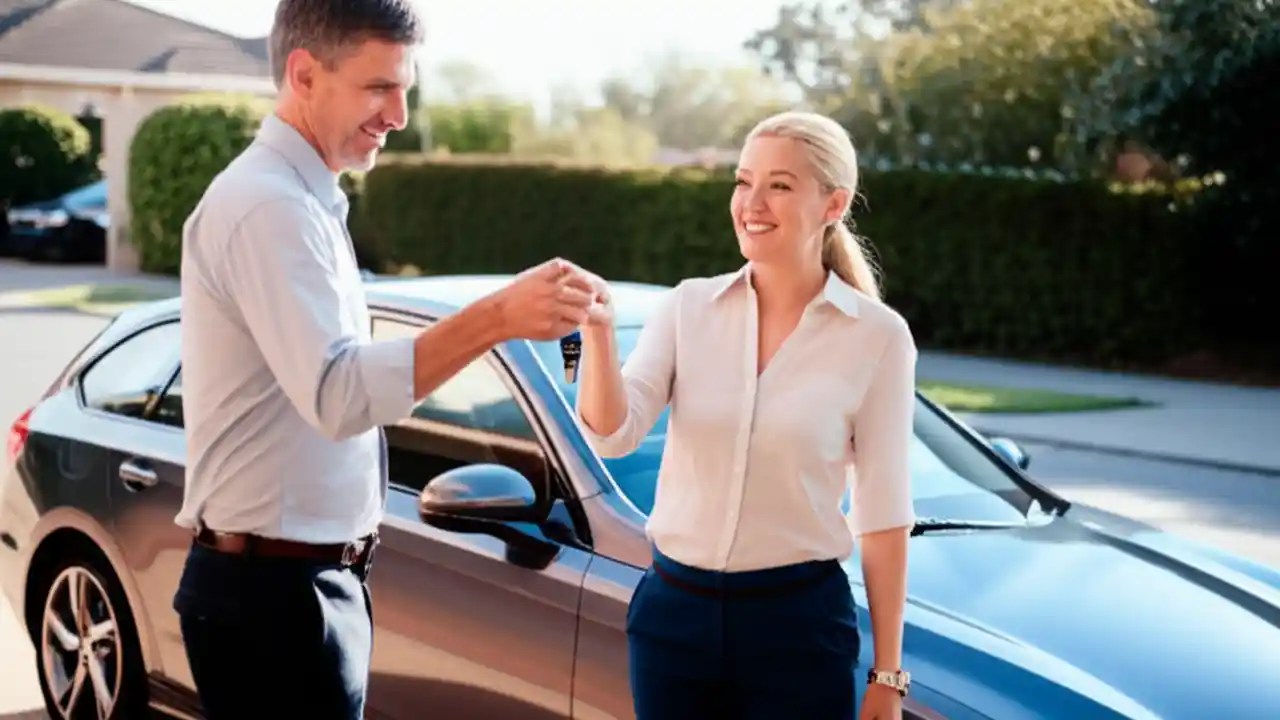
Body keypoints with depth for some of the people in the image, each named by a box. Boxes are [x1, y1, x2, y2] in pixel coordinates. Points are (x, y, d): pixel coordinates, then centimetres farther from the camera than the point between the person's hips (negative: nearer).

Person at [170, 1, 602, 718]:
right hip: (274, 590, -10)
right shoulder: (268, 205, -19)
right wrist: (496, 317, -36)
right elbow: (338, 394, -30)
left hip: (311, 579, 10)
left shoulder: (298, 200, 13)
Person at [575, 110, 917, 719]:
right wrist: (597, 328, -29)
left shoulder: (875, 334, -5)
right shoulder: (687, 306, 1)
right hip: (672, 612, 3)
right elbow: (613, 434, -11)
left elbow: (882, 512, -3)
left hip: (798, 623, -2)